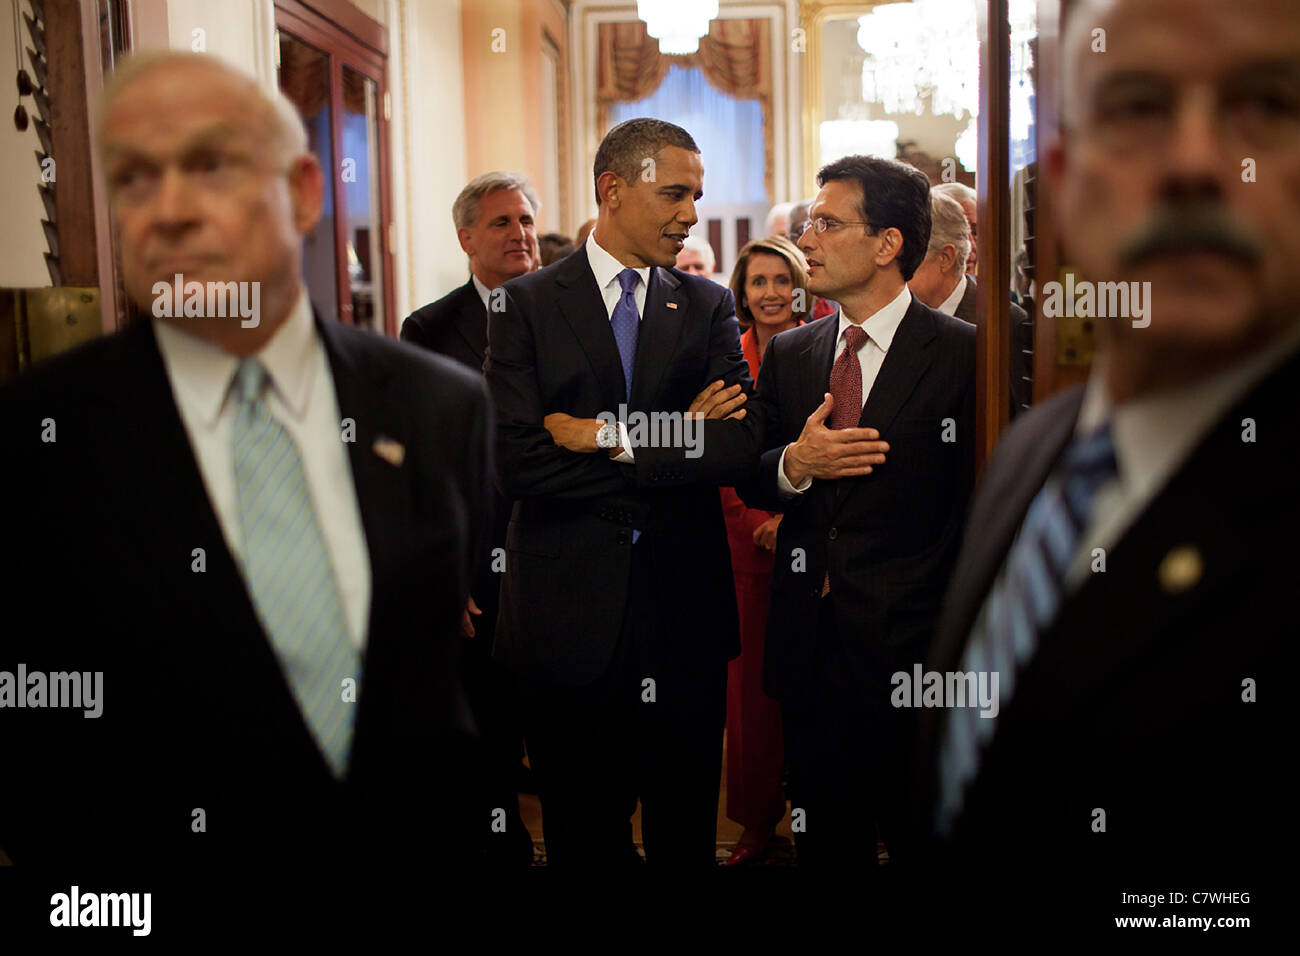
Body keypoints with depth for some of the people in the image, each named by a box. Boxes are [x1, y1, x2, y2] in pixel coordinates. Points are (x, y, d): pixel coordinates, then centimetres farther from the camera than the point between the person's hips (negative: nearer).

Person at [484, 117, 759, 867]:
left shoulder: (709, 306, 6)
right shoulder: (527, 305, -2)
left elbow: (740, 448, -8)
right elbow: (517, 462, -14)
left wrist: (613, 436, -14)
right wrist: (674, 439, -13)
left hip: (684, 608, 2)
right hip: (569, 613, -2)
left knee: (686, 828, 15)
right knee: (583, 832, 14)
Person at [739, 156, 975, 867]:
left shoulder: (965, 354, -7)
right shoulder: (787, 354, 9)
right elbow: (748, 481, 12)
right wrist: (794, 464, -11)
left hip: (911, 648, -4)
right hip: (807, 643, 5)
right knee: (823, 841, 17)